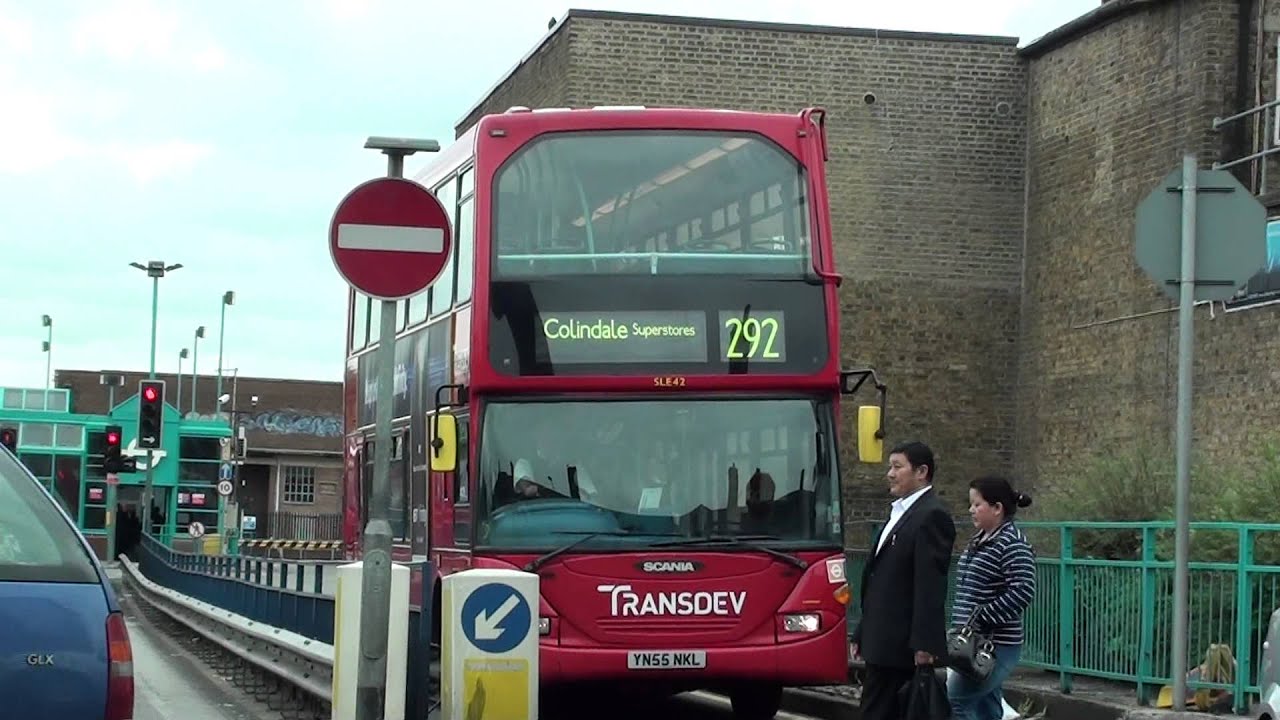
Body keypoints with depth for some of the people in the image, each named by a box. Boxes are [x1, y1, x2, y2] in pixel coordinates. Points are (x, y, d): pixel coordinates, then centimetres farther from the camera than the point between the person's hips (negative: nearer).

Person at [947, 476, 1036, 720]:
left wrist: (982, 619, -22)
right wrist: (959, 627, 14)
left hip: (996, 646, -9)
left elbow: (1023, 591, -22)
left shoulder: (1013, 544, -13)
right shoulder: (978, 541, 14)